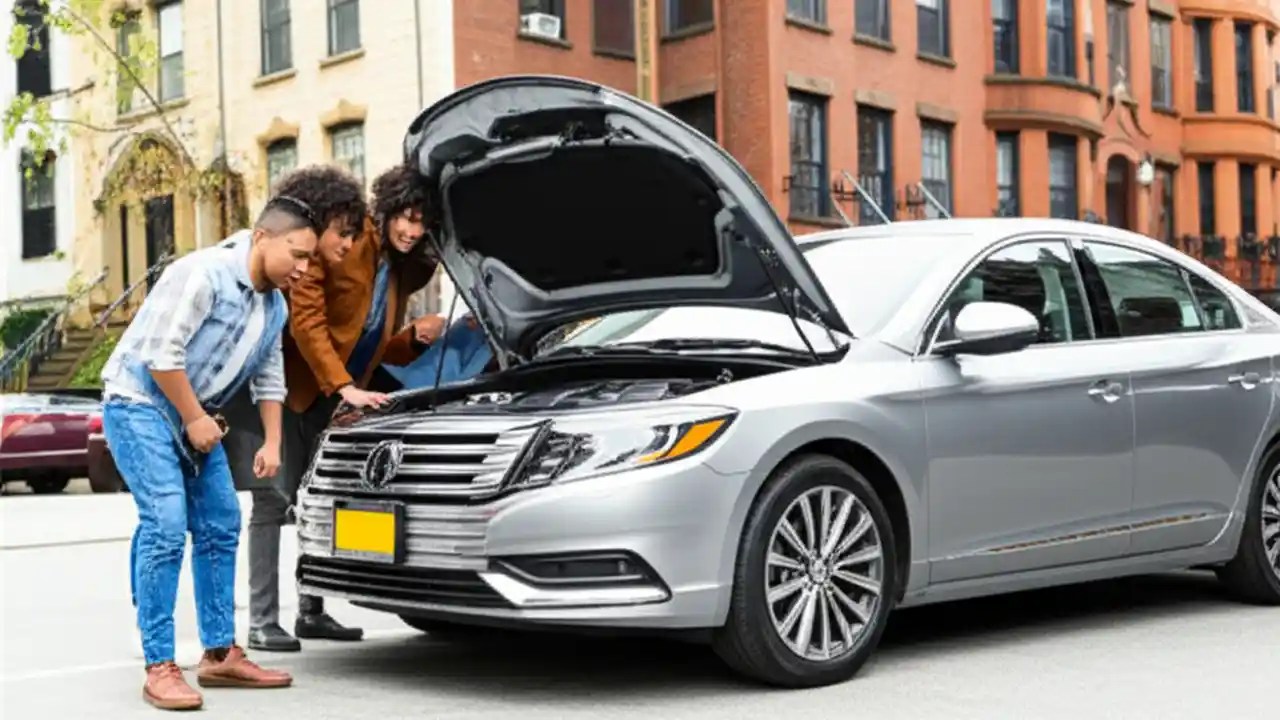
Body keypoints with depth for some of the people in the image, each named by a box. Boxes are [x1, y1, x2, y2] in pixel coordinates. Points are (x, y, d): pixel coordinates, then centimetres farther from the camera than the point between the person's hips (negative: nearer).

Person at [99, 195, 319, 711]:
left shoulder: (275, 306, 5)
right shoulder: (204, 274, -23)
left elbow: (269, 378, 16)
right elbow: (162, 354, -26)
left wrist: (272, 442, 8)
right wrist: (195, 419, -18)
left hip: (194, 414, 9)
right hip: (139, 401, -9)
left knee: (220, 527, 7)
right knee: (166, 527, -16)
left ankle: (221, 654, 16)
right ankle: (160, 668, -11)